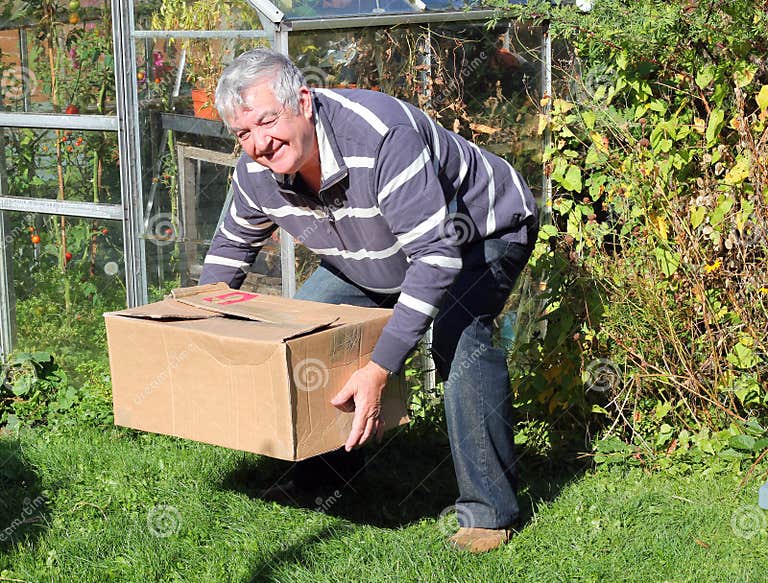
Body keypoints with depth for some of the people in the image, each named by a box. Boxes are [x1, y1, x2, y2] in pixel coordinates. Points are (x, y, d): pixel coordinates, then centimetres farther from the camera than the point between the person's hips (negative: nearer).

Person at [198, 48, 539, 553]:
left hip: (484, 231, -7)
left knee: (461, 341, -33)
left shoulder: (381, 137, -42)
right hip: (373, 255, 8)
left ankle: (489, 508, -17)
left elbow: (437, 255, -44)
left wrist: (381, 368, -48)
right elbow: (232, 246, 5)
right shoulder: (257, 171, -18)